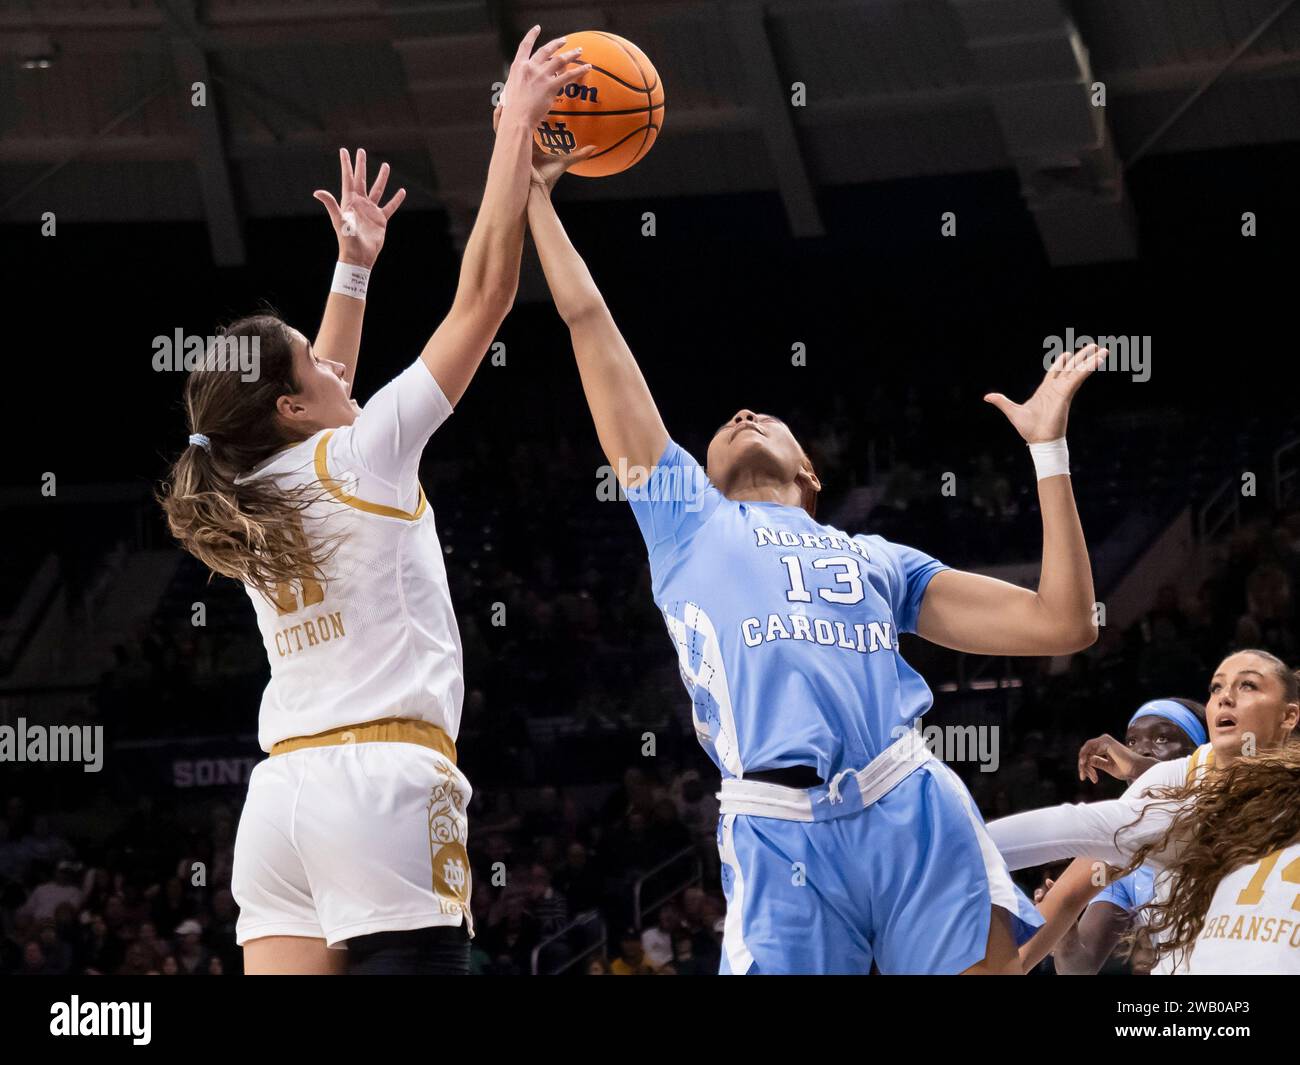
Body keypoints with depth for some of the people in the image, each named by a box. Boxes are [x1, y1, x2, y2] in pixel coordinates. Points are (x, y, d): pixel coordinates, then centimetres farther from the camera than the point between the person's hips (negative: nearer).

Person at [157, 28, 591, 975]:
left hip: (281, 792, 7)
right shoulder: (362, 456, 0)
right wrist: (516, 128, 8)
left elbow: (327, 400, 40)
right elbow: (483, 295, 2)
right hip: (386, 784, -7)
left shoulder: (248, 496, 17)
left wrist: (354, 266, 45)